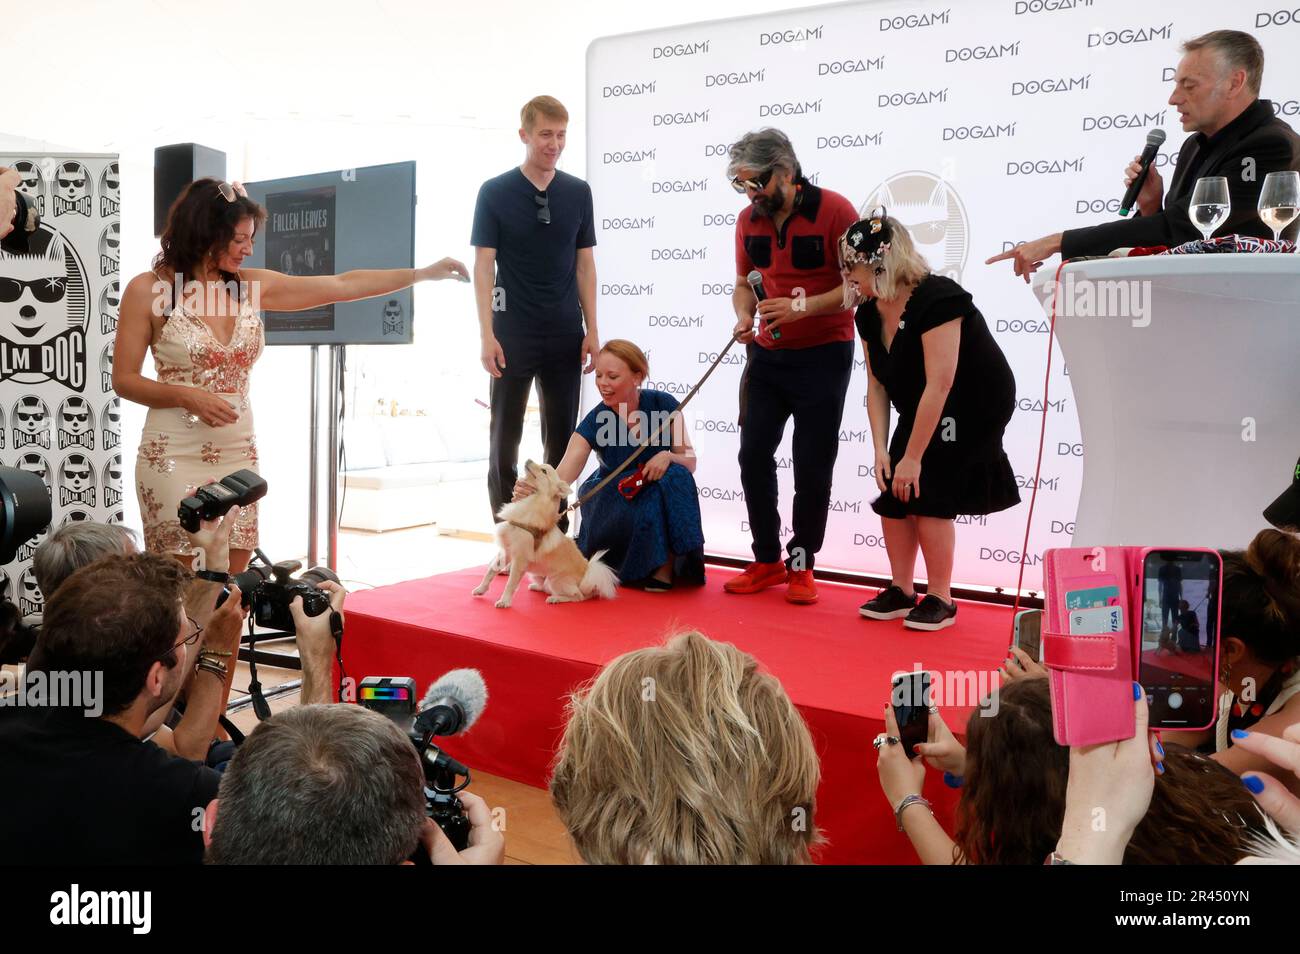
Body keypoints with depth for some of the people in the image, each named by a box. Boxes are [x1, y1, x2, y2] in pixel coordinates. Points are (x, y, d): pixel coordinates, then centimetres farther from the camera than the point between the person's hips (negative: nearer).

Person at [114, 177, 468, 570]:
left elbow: (342, 286, 5)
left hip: (239, 454, 4)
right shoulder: (148, 290, -5)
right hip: (175, 458, -4)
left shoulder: (252, 286, 5)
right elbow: (124, 380, -3)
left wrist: (424, 273, 3)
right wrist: (188, 396, -19)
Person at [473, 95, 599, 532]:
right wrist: (487, 335, -13)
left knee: (561, 439, 7)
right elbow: (483, 266, -5)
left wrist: (591, 330, 1)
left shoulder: (578, 192, 6)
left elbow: (584, 264, 8)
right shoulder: (495, 192, -3)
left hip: (565, 337, 3)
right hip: (512, 336, -3)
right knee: (505, 438, 3)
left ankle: (556, 530, 18)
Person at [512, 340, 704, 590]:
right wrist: (534, 489, -53)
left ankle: (666, 566, -21)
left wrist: (668, 456, -29)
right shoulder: (594, 422, -18)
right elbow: (562, 476, -30)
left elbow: (690, 462, -6)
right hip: (611, 498, -2)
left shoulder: (664, 405, -13)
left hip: (662, 497, 2)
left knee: (675, 476, -31)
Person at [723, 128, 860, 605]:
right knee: (753, 454, 3)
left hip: (823, 354, -5)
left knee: (812, 466, 1)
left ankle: (802, 565, 16)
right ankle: (766, 561, 17)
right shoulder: (749, 220, 3)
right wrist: (744, 317, -8)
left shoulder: (834, 210, -14)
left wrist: (802, 306, -27)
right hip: (767, 354, 5)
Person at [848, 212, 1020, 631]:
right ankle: (901, 591, 16)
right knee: (892, 493, 2)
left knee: (928, 495, -13)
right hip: (921, 410, 8)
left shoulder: (936, 299, -29)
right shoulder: (870, 314, -4)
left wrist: (913, 456, -29)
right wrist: (881, 450, -12)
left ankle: (941, 599, 3)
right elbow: (876, 385, -2)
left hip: (973, 407, -8)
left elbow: (940, 384, -32)